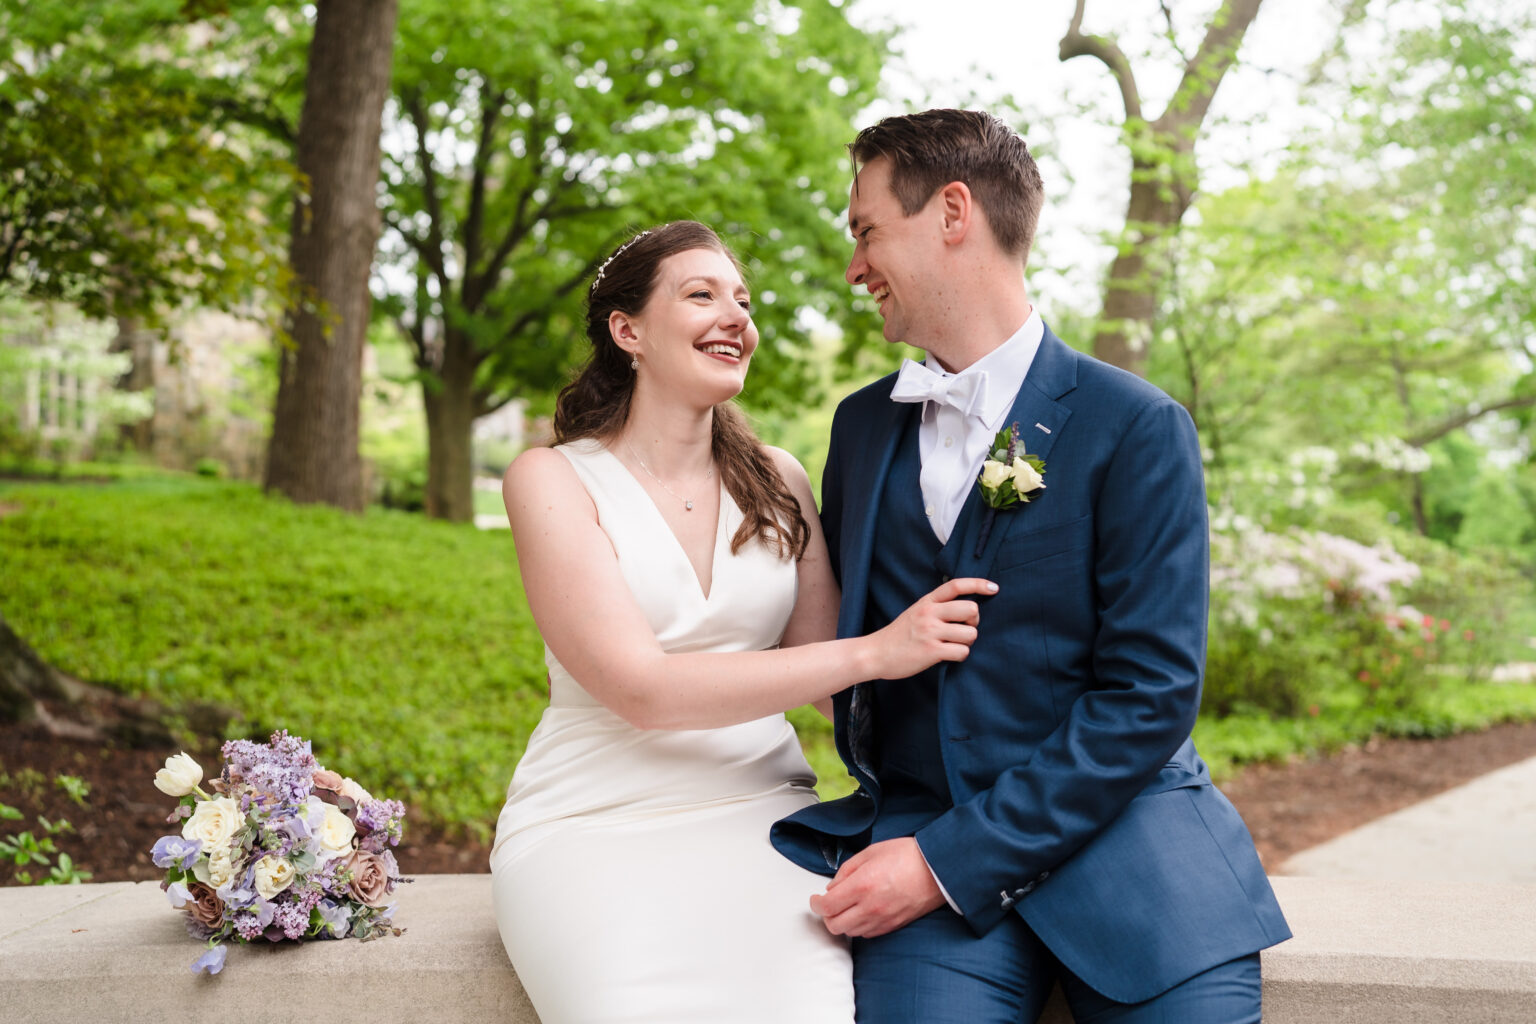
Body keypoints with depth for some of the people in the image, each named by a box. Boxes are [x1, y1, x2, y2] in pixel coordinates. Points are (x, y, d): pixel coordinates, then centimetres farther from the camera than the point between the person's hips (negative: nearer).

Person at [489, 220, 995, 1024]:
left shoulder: (778, 482, 11)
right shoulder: (552, 480, -3)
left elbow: (819, 664, 8)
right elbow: (641, 690, -13)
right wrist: (873, 653, -17)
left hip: (760, 807, 3)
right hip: (597, 823, -3)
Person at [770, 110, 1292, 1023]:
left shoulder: (1137, 429, -4)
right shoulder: (863, 425, 13)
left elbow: (1152, 692, -9)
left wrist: (950, 861, -14)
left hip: (1123, 828, -2)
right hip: (921, 834, 3)